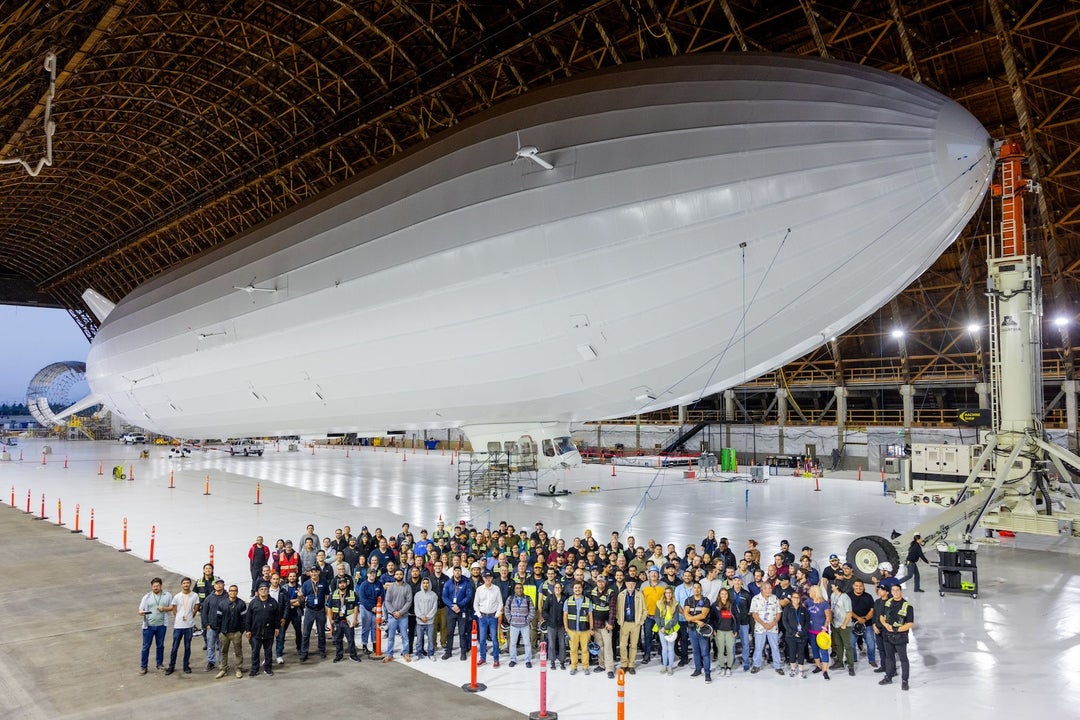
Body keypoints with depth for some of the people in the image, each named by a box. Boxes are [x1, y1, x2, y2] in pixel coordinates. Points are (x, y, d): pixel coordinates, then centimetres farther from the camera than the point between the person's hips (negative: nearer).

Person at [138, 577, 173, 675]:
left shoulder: (167, 595, 2)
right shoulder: (147, 597, 3)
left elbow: (172, 607, 5)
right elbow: (140, 610, 2)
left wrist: (164, 608, -13)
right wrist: (141, 612, -21)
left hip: (161, 625, 0)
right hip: (148, 625, 0)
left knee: (160, 645, 12)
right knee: (146, 646, 3)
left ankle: (160, 664, 26)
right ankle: (143, 666, 14)